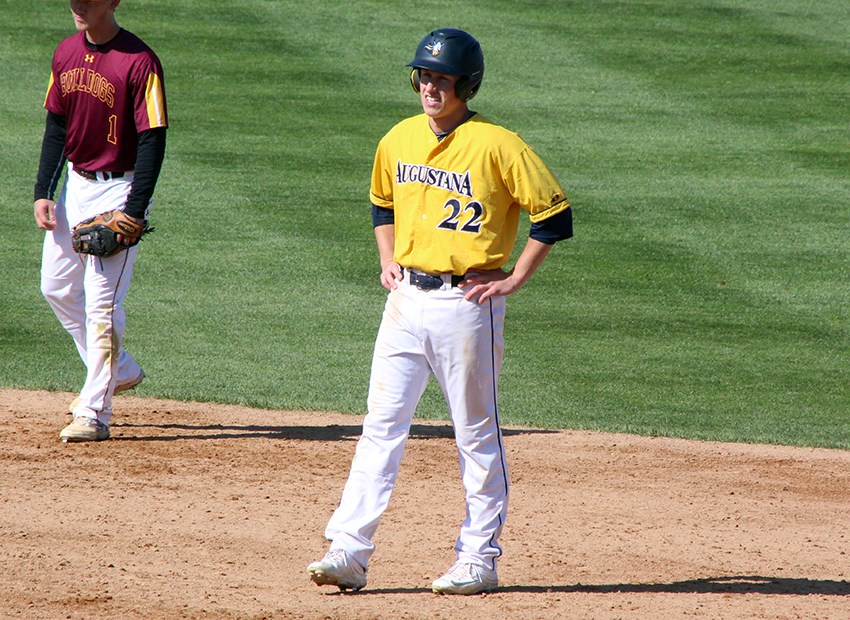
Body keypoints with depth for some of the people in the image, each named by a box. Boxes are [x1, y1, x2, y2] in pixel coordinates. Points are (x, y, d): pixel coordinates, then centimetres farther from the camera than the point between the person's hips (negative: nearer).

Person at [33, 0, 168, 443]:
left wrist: (133, 212, -24)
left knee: (101, 302, -9)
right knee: (56, 287, 16)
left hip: (118, 190, -8)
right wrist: (43, 193, 3)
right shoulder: (67, 53, 4)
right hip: (75, 185, 8)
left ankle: (94, 414, -5)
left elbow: (152, 141, -18)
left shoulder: (139, 63, -18)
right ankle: (119, 371, 33)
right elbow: (56, 127, 12)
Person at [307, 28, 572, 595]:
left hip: (467, 303, -5)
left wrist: (513, 279, -10)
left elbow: (554, 215, -8)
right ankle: (348, 551, -4)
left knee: (477, 435, 3)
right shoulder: (399, 140, 8)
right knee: (381, 424, 0)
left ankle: (480, 559, 10)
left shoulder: (496, 145, -11)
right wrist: (388, 261, 13)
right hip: (407, 297, 5)